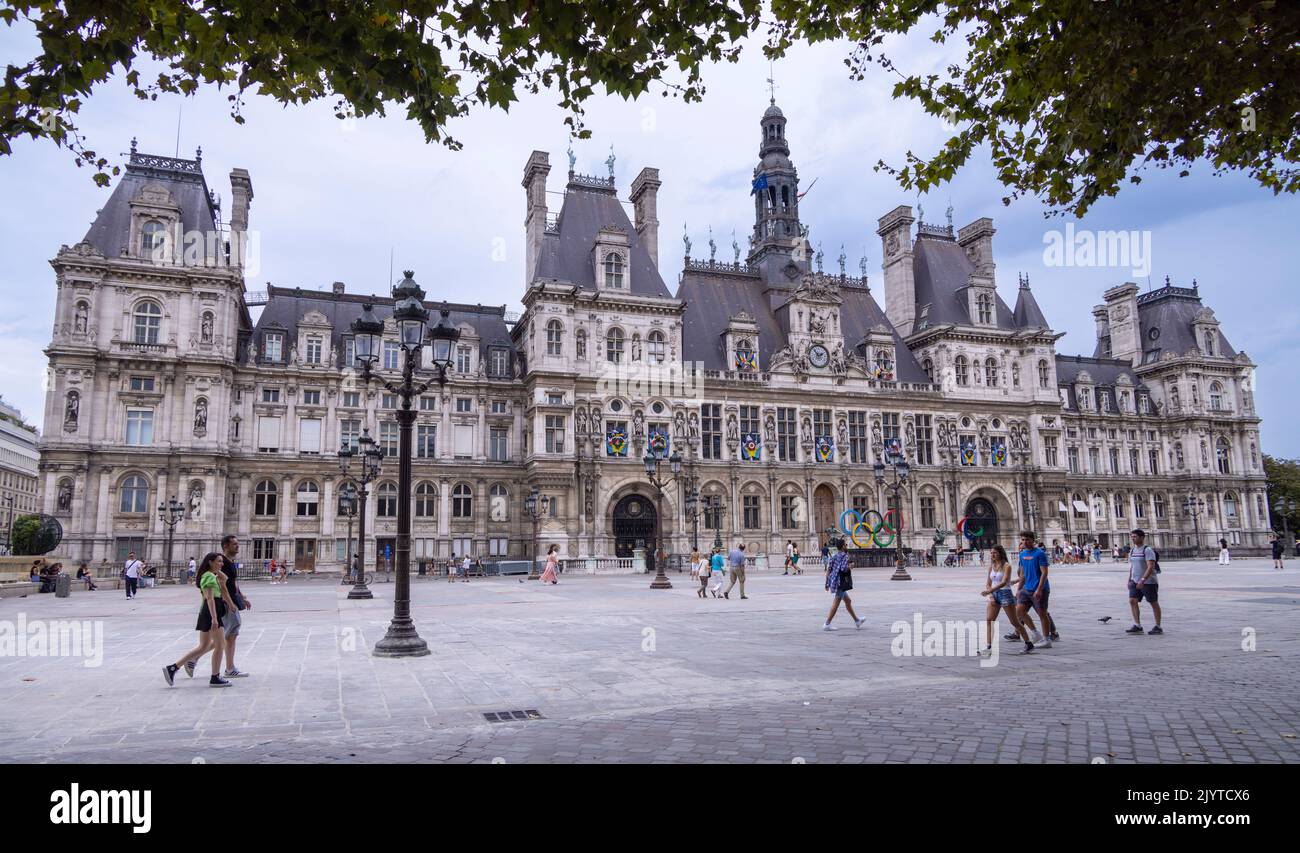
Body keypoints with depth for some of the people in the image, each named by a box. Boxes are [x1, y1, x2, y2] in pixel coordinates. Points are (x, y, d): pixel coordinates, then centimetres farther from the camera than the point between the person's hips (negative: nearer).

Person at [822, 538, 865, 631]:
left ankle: (857, 621, 31)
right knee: (836, 603, -5)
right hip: (840, 582, -9)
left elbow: (828, 569, 8)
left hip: (833, 581, 9)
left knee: (848, 601, 20)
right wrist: (850, 569, -2)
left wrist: (827, 583, 12)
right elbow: (843, 568, -23)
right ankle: (827, 624, -5)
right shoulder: (844, 556, -11)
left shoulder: (833, 556, 10)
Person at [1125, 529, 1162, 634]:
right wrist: (1129, 580, 14)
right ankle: (1137, 625, 0)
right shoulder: (1132, 551, 11)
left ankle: (1158, 627, 14)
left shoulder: (1147, 550, -13)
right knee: (1132, 600, -4)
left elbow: (1150, 567, -21)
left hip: (1149, 582, -7)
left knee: (1154, 603, 4)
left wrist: (1142, 580, -28)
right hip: (1135, 582, 7)